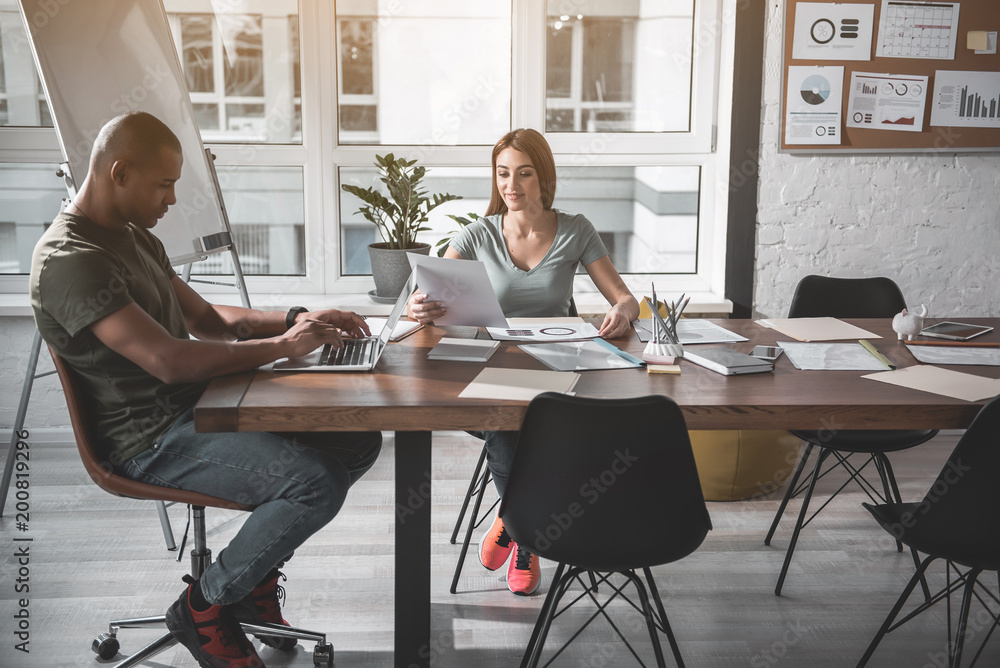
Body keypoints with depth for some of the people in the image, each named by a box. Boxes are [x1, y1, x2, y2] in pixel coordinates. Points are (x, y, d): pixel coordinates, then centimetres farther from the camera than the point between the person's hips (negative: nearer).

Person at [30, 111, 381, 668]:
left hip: (200, 406, 10)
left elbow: (204, 318, 20)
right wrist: (281, 346, -19)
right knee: (317, 482, -26)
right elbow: (170, 361, -27)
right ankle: (204, 607, -2)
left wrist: (296, 319, 4)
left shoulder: (135, 238, 14)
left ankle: (257, 570, 17)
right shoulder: (67, 261, -19)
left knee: (359, 441, 2)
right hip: (153, 440, -10)